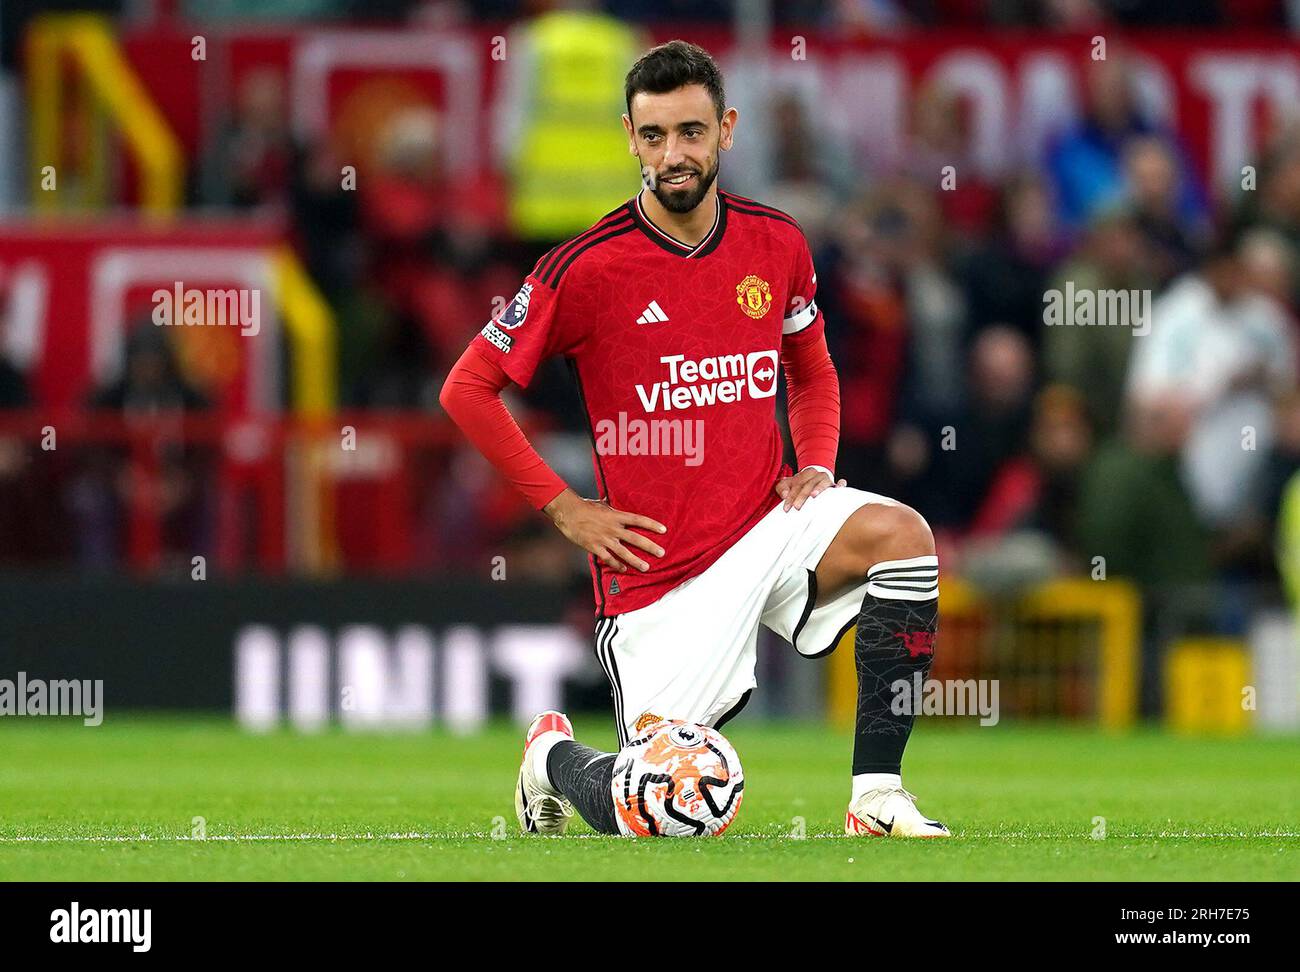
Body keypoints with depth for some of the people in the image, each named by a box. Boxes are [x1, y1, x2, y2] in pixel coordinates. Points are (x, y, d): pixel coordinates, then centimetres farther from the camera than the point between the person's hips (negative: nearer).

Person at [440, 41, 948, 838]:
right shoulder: (588, 269, -11)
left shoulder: (776, 243, 2)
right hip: (661, 568, -4)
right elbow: (467, 389, -4)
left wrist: (817, 466, 2)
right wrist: (564, 507, -8)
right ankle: (553, 754, 32)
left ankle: (877, 797, -18)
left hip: (770, 525, 4)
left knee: (899, 533, -27)